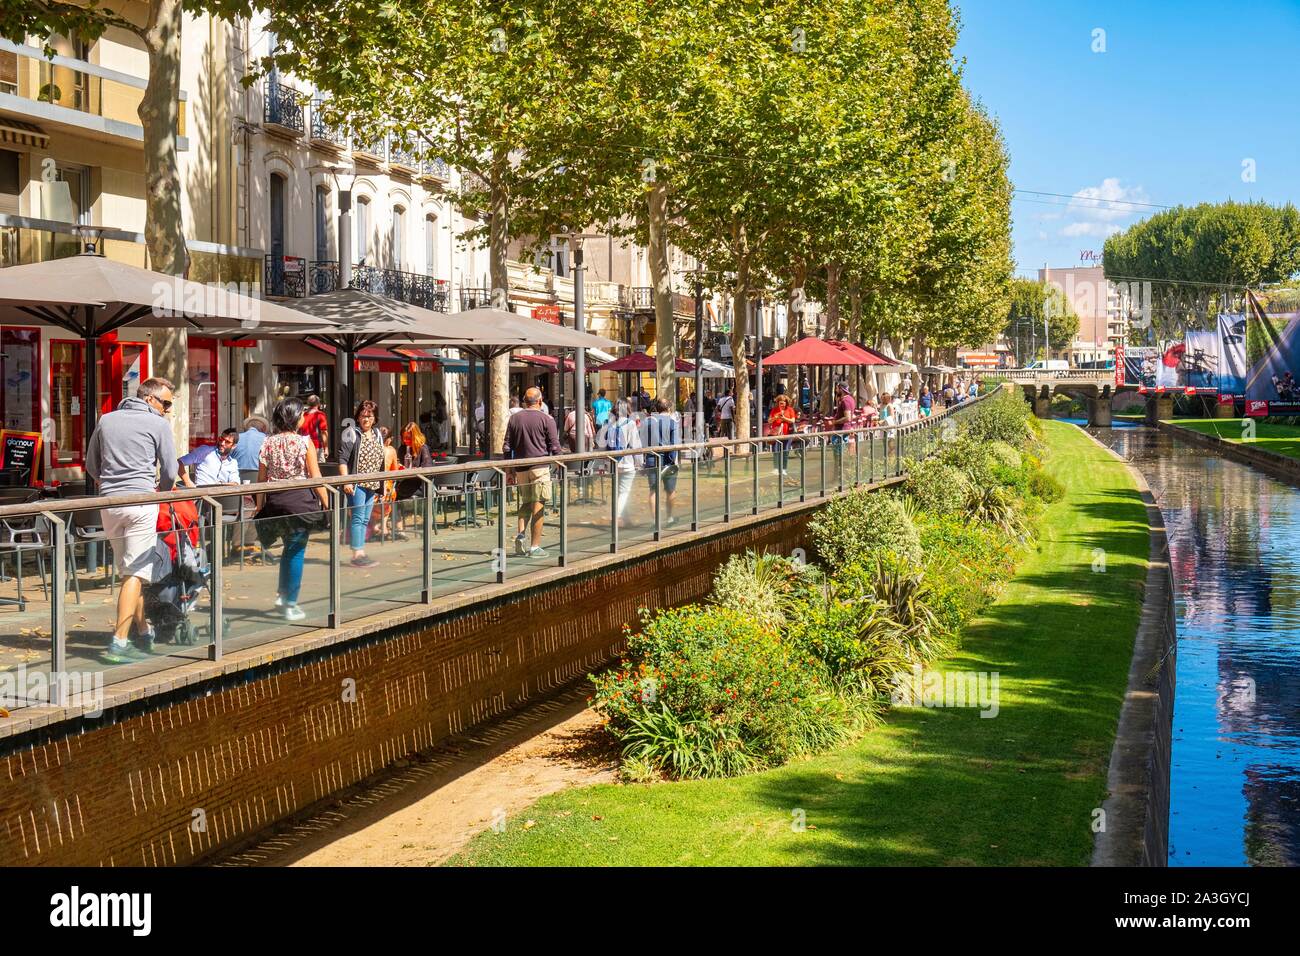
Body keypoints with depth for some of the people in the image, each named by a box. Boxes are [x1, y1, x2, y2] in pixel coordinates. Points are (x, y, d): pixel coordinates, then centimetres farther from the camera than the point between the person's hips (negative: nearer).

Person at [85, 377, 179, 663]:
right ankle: (119, 643, -14)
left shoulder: (106, 421, 14)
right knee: (136, 574, -6)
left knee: (128, 572, 15)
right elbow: (170, 473, 2)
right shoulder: (158, 424, -1)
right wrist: (161, 491, 21)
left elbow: (91, 466, 20)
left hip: (109, 504, 6)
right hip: (141, 503, -6)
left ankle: (144, 631, 24)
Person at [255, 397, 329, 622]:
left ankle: (282, 594, 22)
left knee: (290, 548, 23)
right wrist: (326, 504, -1)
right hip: (301, 500, -4)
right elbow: (315, 478, -7)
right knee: (296, 551, 4)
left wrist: (260, 508, 13)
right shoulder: (305, 442, -6)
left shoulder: (268, 443, 4)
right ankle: (290, 604, 7)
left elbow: (261, 480, 6)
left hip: (274, 501, 4)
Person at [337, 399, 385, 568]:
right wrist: (346, 482, -19)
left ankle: (361, 553, 15)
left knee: (365, 519, 10)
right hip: (357, 484, -7)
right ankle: (357, 554, -6)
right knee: (358, 518, -8)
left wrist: (380, 485, 18)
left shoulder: (377, 435, 16)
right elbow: (342, 459, -11)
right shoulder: (351, 433, -5)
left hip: (372, 485, 7)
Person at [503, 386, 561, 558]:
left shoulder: (514, 419, 9)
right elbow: (554, 446, -5)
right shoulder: (546, 419, -3)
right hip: (540, 467, -4)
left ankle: (521, 534, -5)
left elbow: (507, 447, 10)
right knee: (538, 505, -1)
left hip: (520, 468, 4)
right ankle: (535, 546, -1)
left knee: (525, 503, 17)